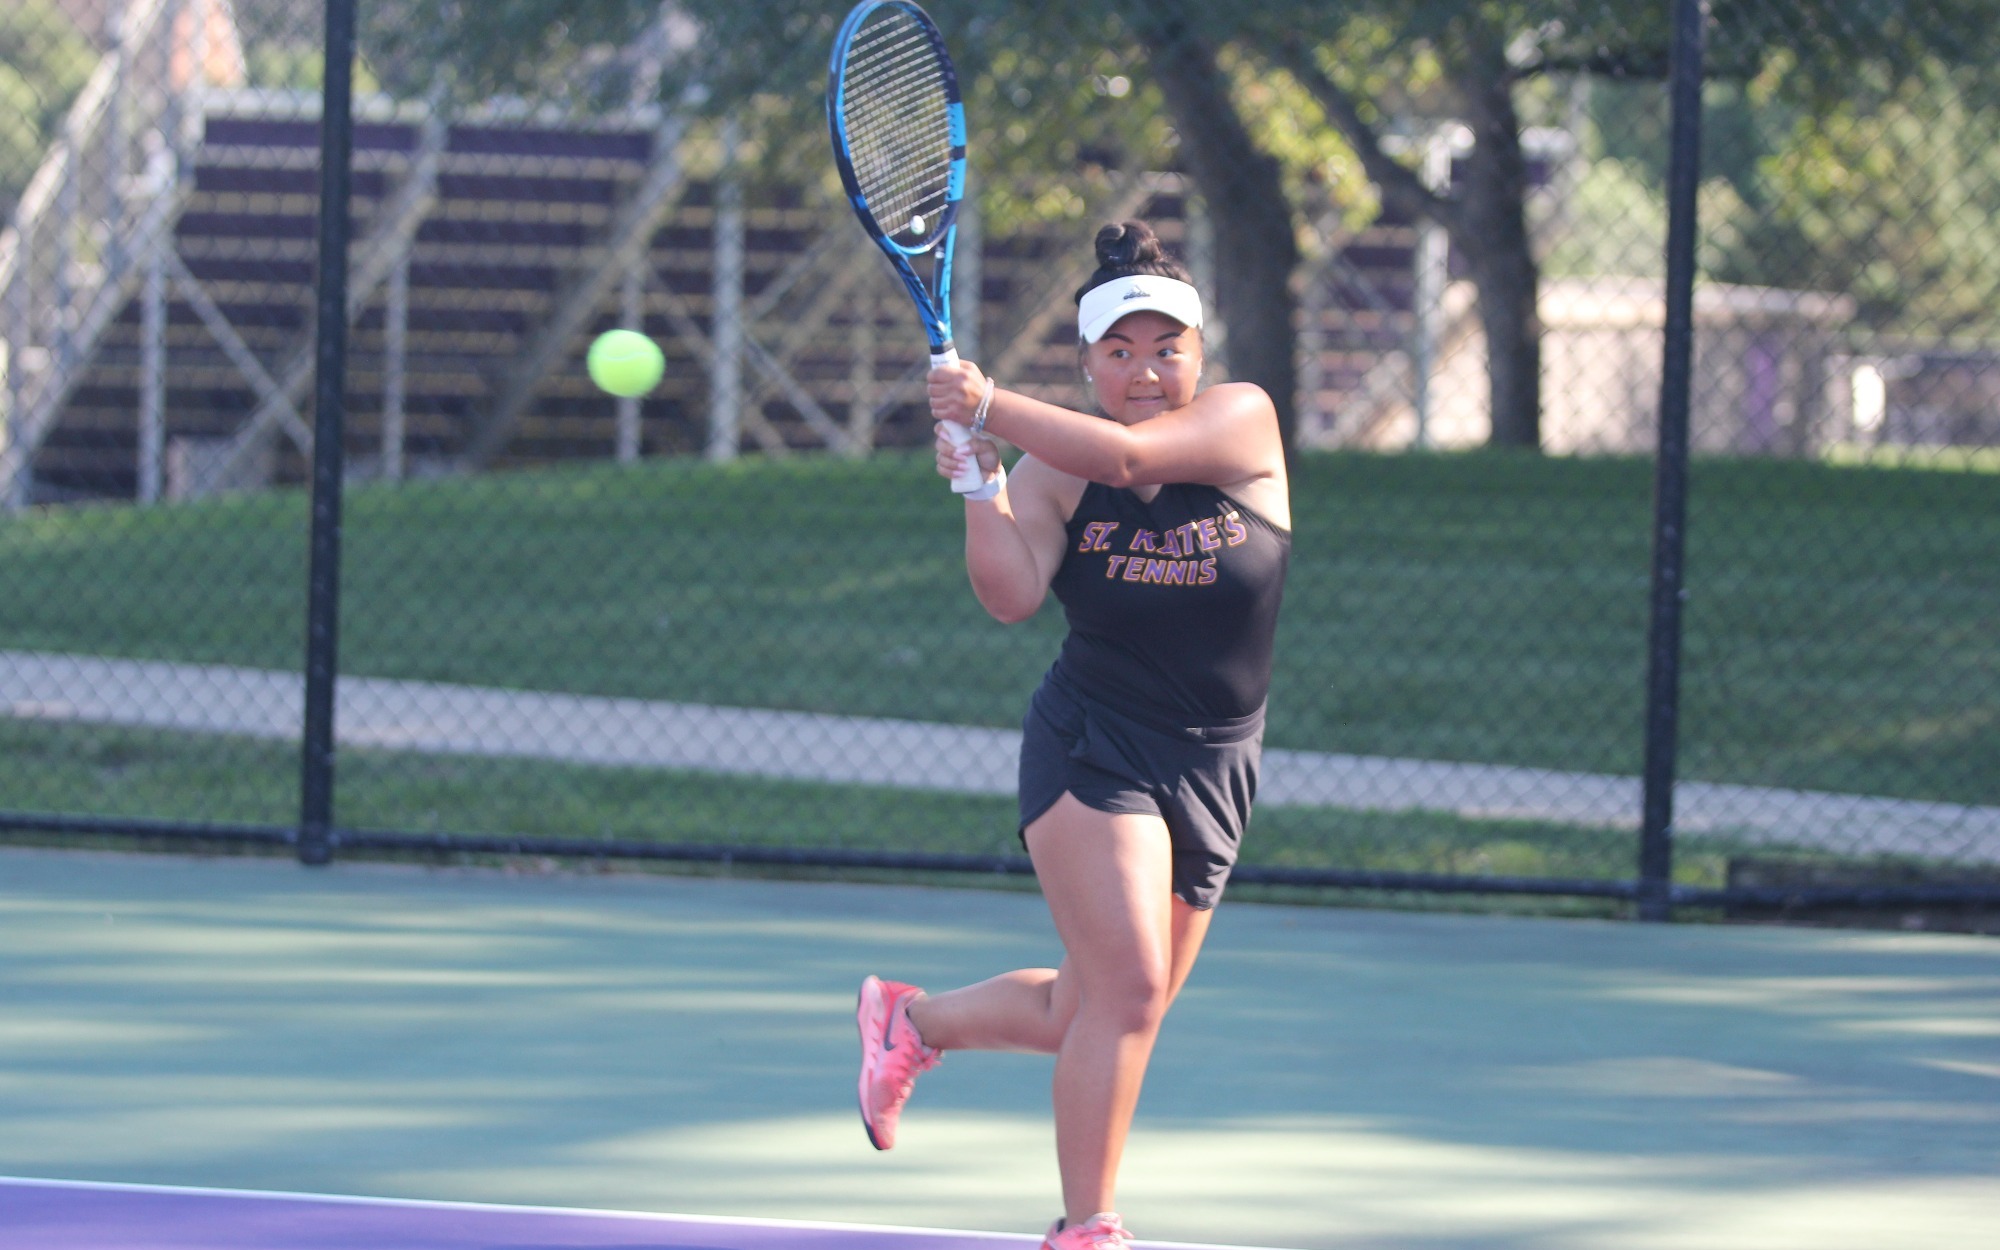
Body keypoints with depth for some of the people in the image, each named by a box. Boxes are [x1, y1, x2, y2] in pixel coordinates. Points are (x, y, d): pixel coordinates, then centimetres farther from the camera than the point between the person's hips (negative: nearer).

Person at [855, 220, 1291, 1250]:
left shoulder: (1241, 422, -8)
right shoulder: (1052, 470, -5)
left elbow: (1127, 454, -25)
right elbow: (1013, 596, -16)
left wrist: (989, 407, -30)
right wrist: (979, 484, -27)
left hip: (1211, 770, 3)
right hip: (1092, 753, -2)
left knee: (1090, 1016, 10)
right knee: (1127, 987, -17)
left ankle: (912, 1021, 36)